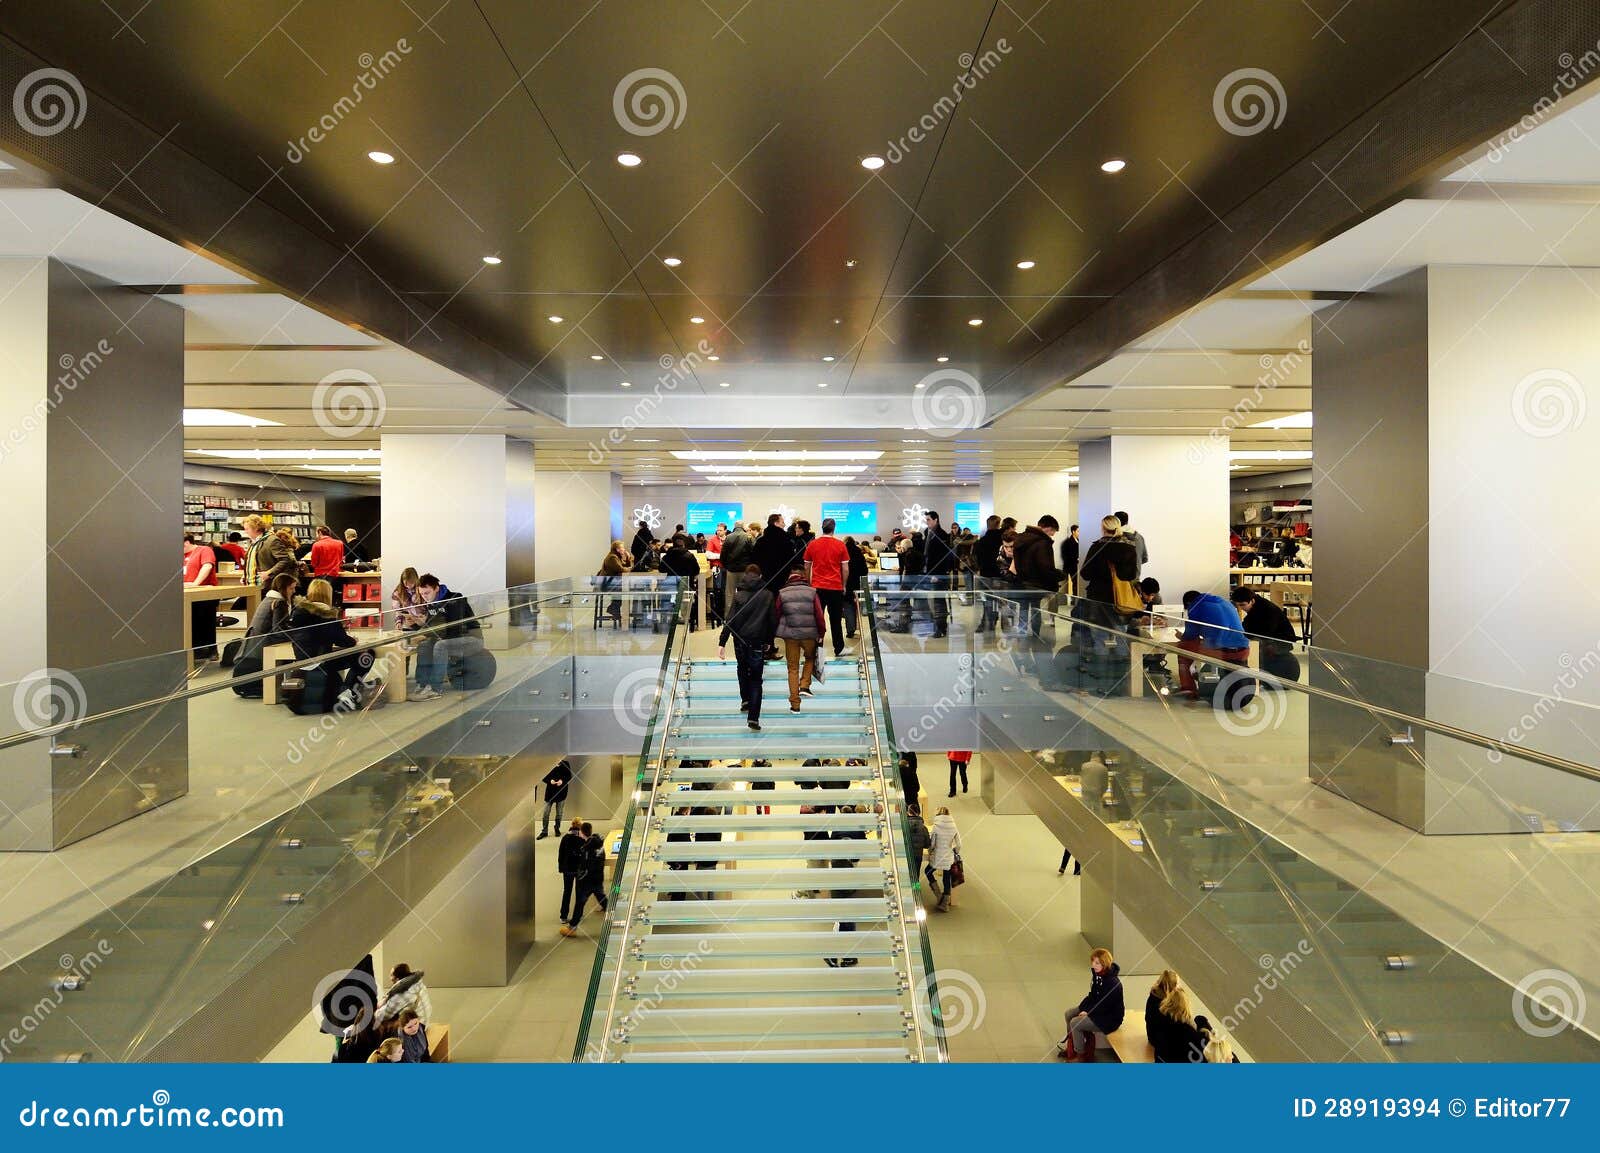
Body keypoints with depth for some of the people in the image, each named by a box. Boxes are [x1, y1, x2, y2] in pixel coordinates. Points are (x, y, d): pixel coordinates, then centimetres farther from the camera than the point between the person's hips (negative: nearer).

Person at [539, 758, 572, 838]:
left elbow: (569, 777, -1)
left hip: (561, 792, 0)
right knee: (546, 813, 0)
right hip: (550, 792, 0)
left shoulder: (566, 764, -5)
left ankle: (557, 828, 30)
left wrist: (562, 781, -20)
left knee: (559, 813, 11)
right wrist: (550, 781, -20)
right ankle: (544, 831, 11)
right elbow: (544, 777, 0)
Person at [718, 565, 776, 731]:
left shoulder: (739, 596, -4)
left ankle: (745, 700, 33)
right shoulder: (768, 595, -2)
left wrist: (722, 643, -10)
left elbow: (730, 621, -9)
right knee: (756, 679, 3)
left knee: (742, 670, 28)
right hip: (758, 641, -1)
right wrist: (769, 641, 14)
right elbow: (773, 620, 1)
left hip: (740, 640, 1)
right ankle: (753, 717, -6)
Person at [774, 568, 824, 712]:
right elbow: (819, 615, -3)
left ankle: (795, 704, 5)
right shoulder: (812, 592, 0)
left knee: (793, 668, 7)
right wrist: (821, 633, 6)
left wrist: (775, 634, 20)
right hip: (809, 634, 0)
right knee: (810, 657, 28)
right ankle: (804, 685, 10)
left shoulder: (782, 593, 3)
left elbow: (776, 614, 8)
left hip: (790, 635, 1)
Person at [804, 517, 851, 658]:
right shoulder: (840, 545, -3)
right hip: (836, 588, -1)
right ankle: (838, 649, 14)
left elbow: (807, 567, 6)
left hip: (817, 587, 1)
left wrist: (808, 584, 17)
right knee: (836, 620, 7)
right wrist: (844, 586, 10)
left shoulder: (812, 544, 1)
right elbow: (845, 569, -2)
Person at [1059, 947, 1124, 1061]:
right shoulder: (1097, 974, -3)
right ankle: (1071, 1046, 26)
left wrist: (1088, 1013, -17)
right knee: (1069, 1014, 8)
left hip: (1109, 1017, -10)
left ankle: (1080, 1055, 0)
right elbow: (1092, 995, 7)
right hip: (1098, 1008, 10)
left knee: (1075, 1022, -18)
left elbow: (1105, 1006, -27)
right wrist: (1083, 1009, -6)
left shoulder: (1113, 983, -30)